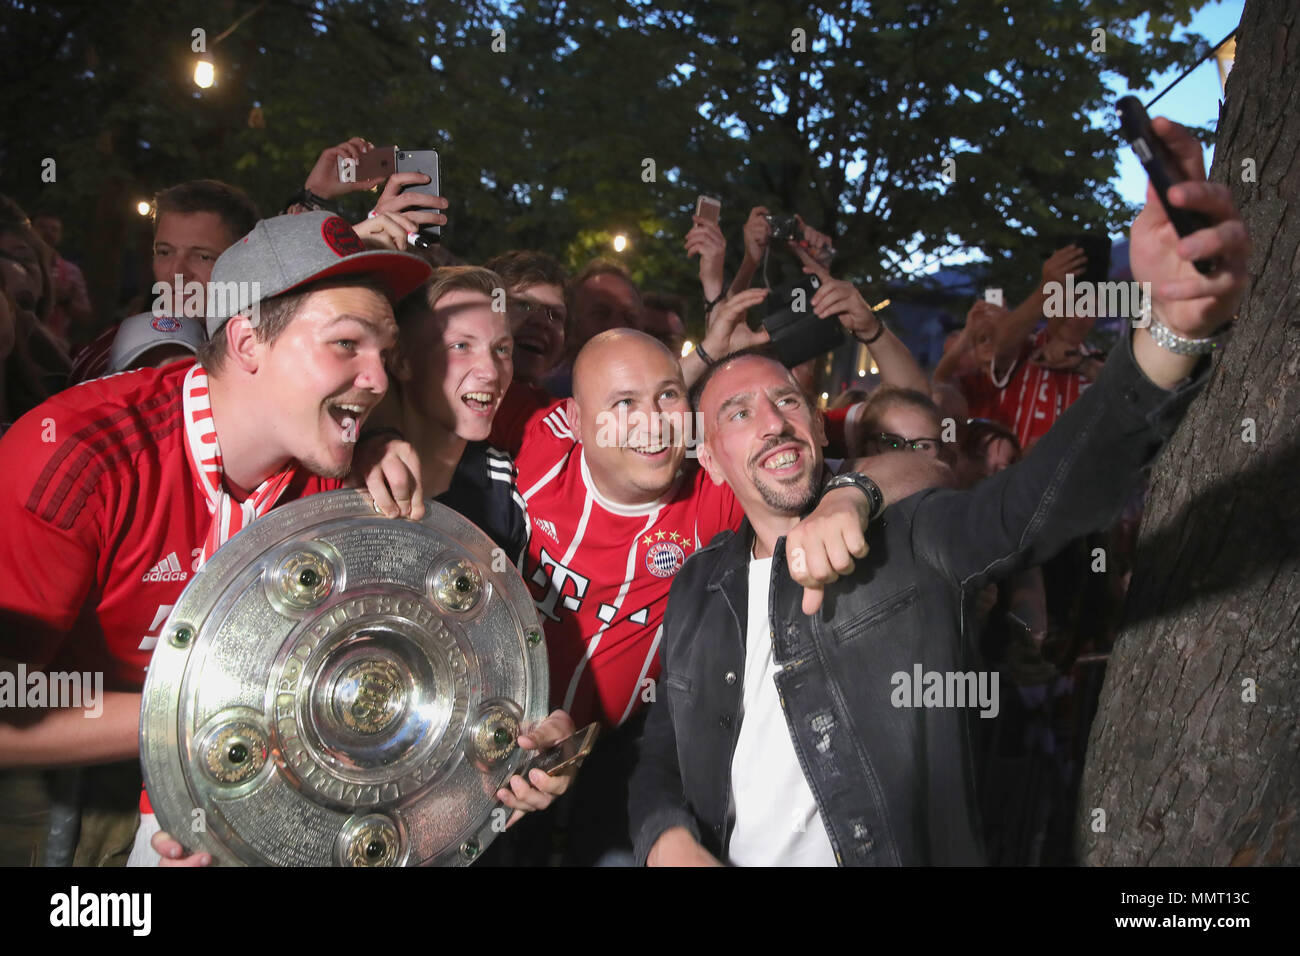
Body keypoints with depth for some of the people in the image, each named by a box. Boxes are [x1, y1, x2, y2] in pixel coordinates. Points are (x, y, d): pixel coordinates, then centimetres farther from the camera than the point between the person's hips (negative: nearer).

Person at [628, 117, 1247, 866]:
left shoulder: (910, 542, -4)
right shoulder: (697, 591, 7)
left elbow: (1049, 495, -21)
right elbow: (660, 758, 12)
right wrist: (668, 840, -9)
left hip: (913, 850, -1)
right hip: (726, 853, 1)